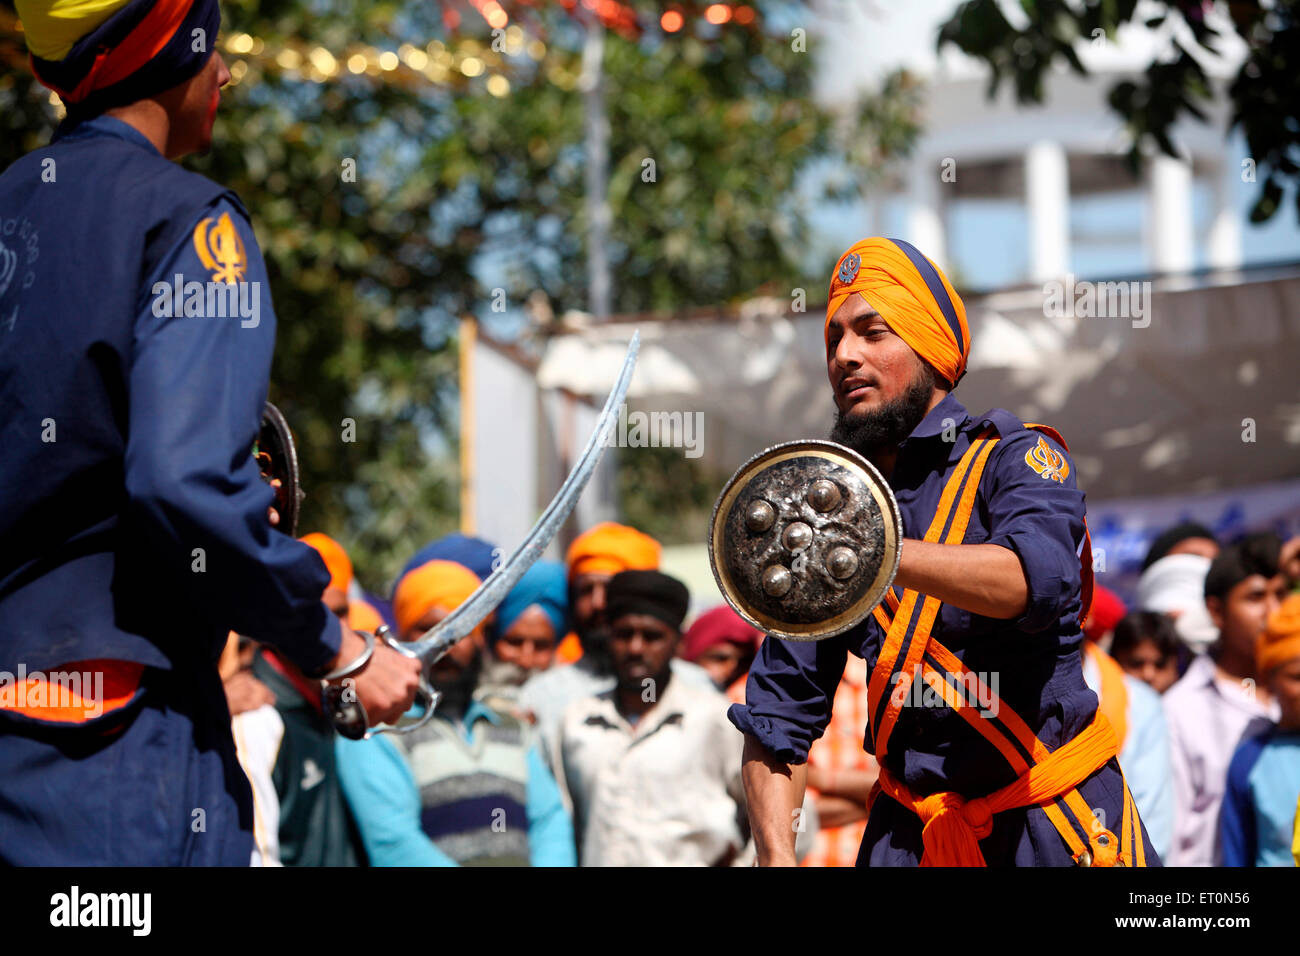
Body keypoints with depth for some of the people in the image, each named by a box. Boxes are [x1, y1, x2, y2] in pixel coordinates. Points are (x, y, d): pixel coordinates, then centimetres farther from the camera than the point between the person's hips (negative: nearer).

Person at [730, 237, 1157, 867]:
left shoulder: (1017, 457, -6)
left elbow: (1035, 579, -30)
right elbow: (779, 711, 6)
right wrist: (776, 855, -11)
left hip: (1056, 818, -4)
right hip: (910, 830, 4)